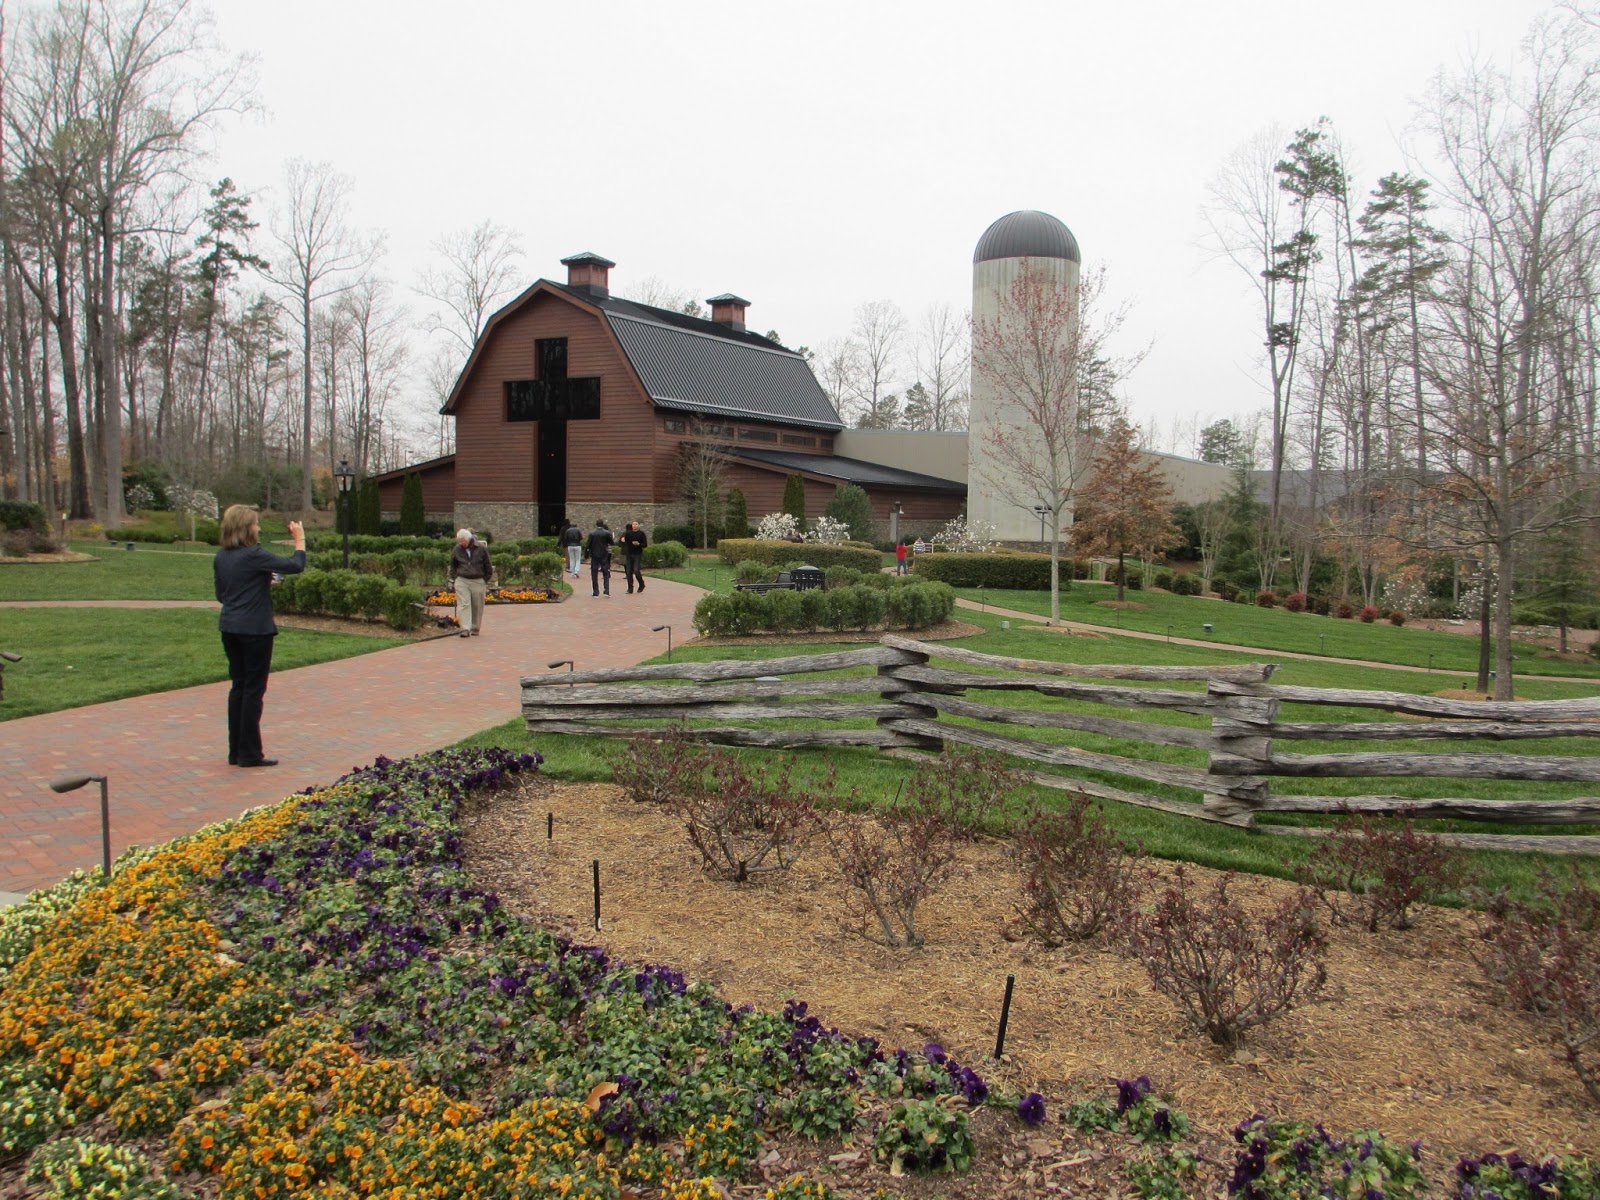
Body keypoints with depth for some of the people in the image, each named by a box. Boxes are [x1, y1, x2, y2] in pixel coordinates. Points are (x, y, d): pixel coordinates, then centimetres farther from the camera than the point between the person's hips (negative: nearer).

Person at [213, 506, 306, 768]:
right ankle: (250, 753, 6)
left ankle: (236, 751, 19)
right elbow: (295, 566, -17)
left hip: (229, 628, 8)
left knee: (238, 686, 14)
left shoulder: (221, 557, 7)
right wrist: (300, 540, -1)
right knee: (254, 689, 1)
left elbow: (221, 594, 15)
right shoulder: (254, 555, -17)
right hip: (255, 629, -8)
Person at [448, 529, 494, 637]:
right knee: (463, 604, -10)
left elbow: (488, 567, 6)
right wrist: (452, 581, 13)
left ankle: (475, 629, 18)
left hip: (478, 581, -1)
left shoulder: (481, 549, -3)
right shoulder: (457, 549, 3)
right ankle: (465, 629, -15)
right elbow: (453, 566, 16)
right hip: (461, 581, 1)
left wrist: (486, 581, 7)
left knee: (477, 606, 5)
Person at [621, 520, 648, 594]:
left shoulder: (641, 534, -1)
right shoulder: (628, 533, 8)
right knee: (629, 572, 1)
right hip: (629, 554, 4)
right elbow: (623, 541, 16)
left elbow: (645, 544, -4)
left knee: (636, 570, -14)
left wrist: (639, 544, -18)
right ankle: (630, 589, 8)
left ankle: (641, 584, 10)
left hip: (638, 554, -4)